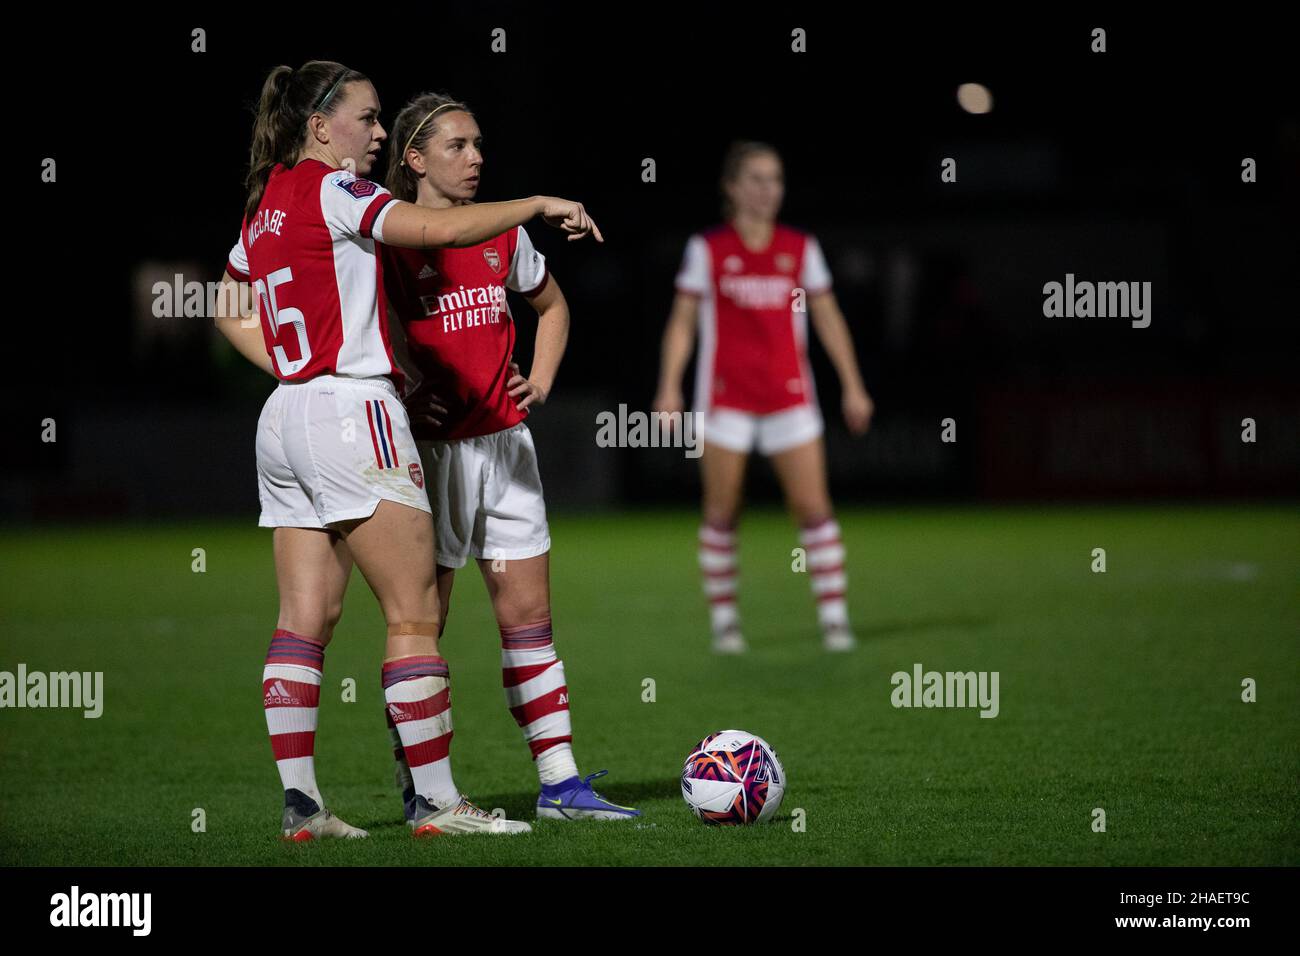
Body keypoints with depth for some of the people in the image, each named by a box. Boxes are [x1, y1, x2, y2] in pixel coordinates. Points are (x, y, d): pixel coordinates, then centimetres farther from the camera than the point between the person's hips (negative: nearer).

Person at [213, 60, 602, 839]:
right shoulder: (331, 190, -9)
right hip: (352, 412, -9)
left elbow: (230, 313, 27)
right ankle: (437, 800, -5)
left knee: (306, 620, 5)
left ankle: (301, 803, 3)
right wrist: (541, 204, -12)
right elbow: (439, 228, -22)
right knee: (416, 613, -5)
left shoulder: (266, 206, 16)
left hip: (287, 419, 9)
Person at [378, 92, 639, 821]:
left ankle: (561, 783, 8)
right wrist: (396, 397, -17)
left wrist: (540, 380, 12)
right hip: (432, 446, -6)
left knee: (530, 615, 5)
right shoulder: (390, 241, -8)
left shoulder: (502, 234, 9)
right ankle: (420, 792, 6)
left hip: (505, 441, 6)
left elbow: (552, 305, 26)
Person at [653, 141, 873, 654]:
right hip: (725, 397, -1)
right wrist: (669, 386, -6)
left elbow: (828, 319, 11)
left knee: (814, 507, -6)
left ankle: (834, 617, -2)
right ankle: (723, 619, 12)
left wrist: (853, 386, 8)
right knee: (722, 513, 2)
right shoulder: (707, 249, 0)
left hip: (789, 396, 1)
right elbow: (683, 321, 3)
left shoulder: (801, 248, 6)